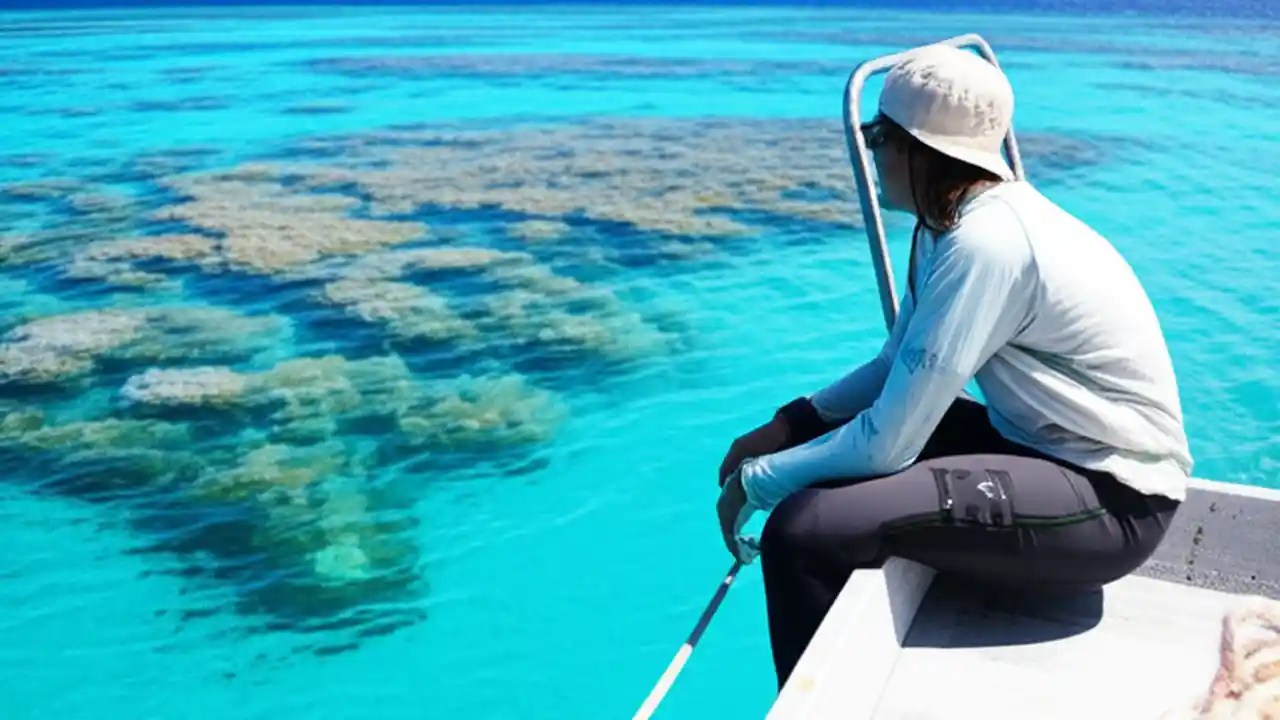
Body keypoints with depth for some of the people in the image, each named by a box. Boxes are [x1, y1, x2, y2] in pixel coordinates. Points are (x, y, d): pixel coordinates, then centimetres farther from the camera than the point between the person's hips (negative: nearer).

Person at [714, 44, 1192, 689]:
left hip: (1111, 497, -10)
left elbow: (886, 446, -24)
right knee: (819, 435, 12)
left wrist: (755, 481, -10)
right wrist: (788, 423, 1)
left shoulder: (983, 244, -25)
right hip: (1045, 441, 10)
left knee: (804, 528, -25)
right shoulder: (957, 218, 4)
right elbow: (898, 366, 13)